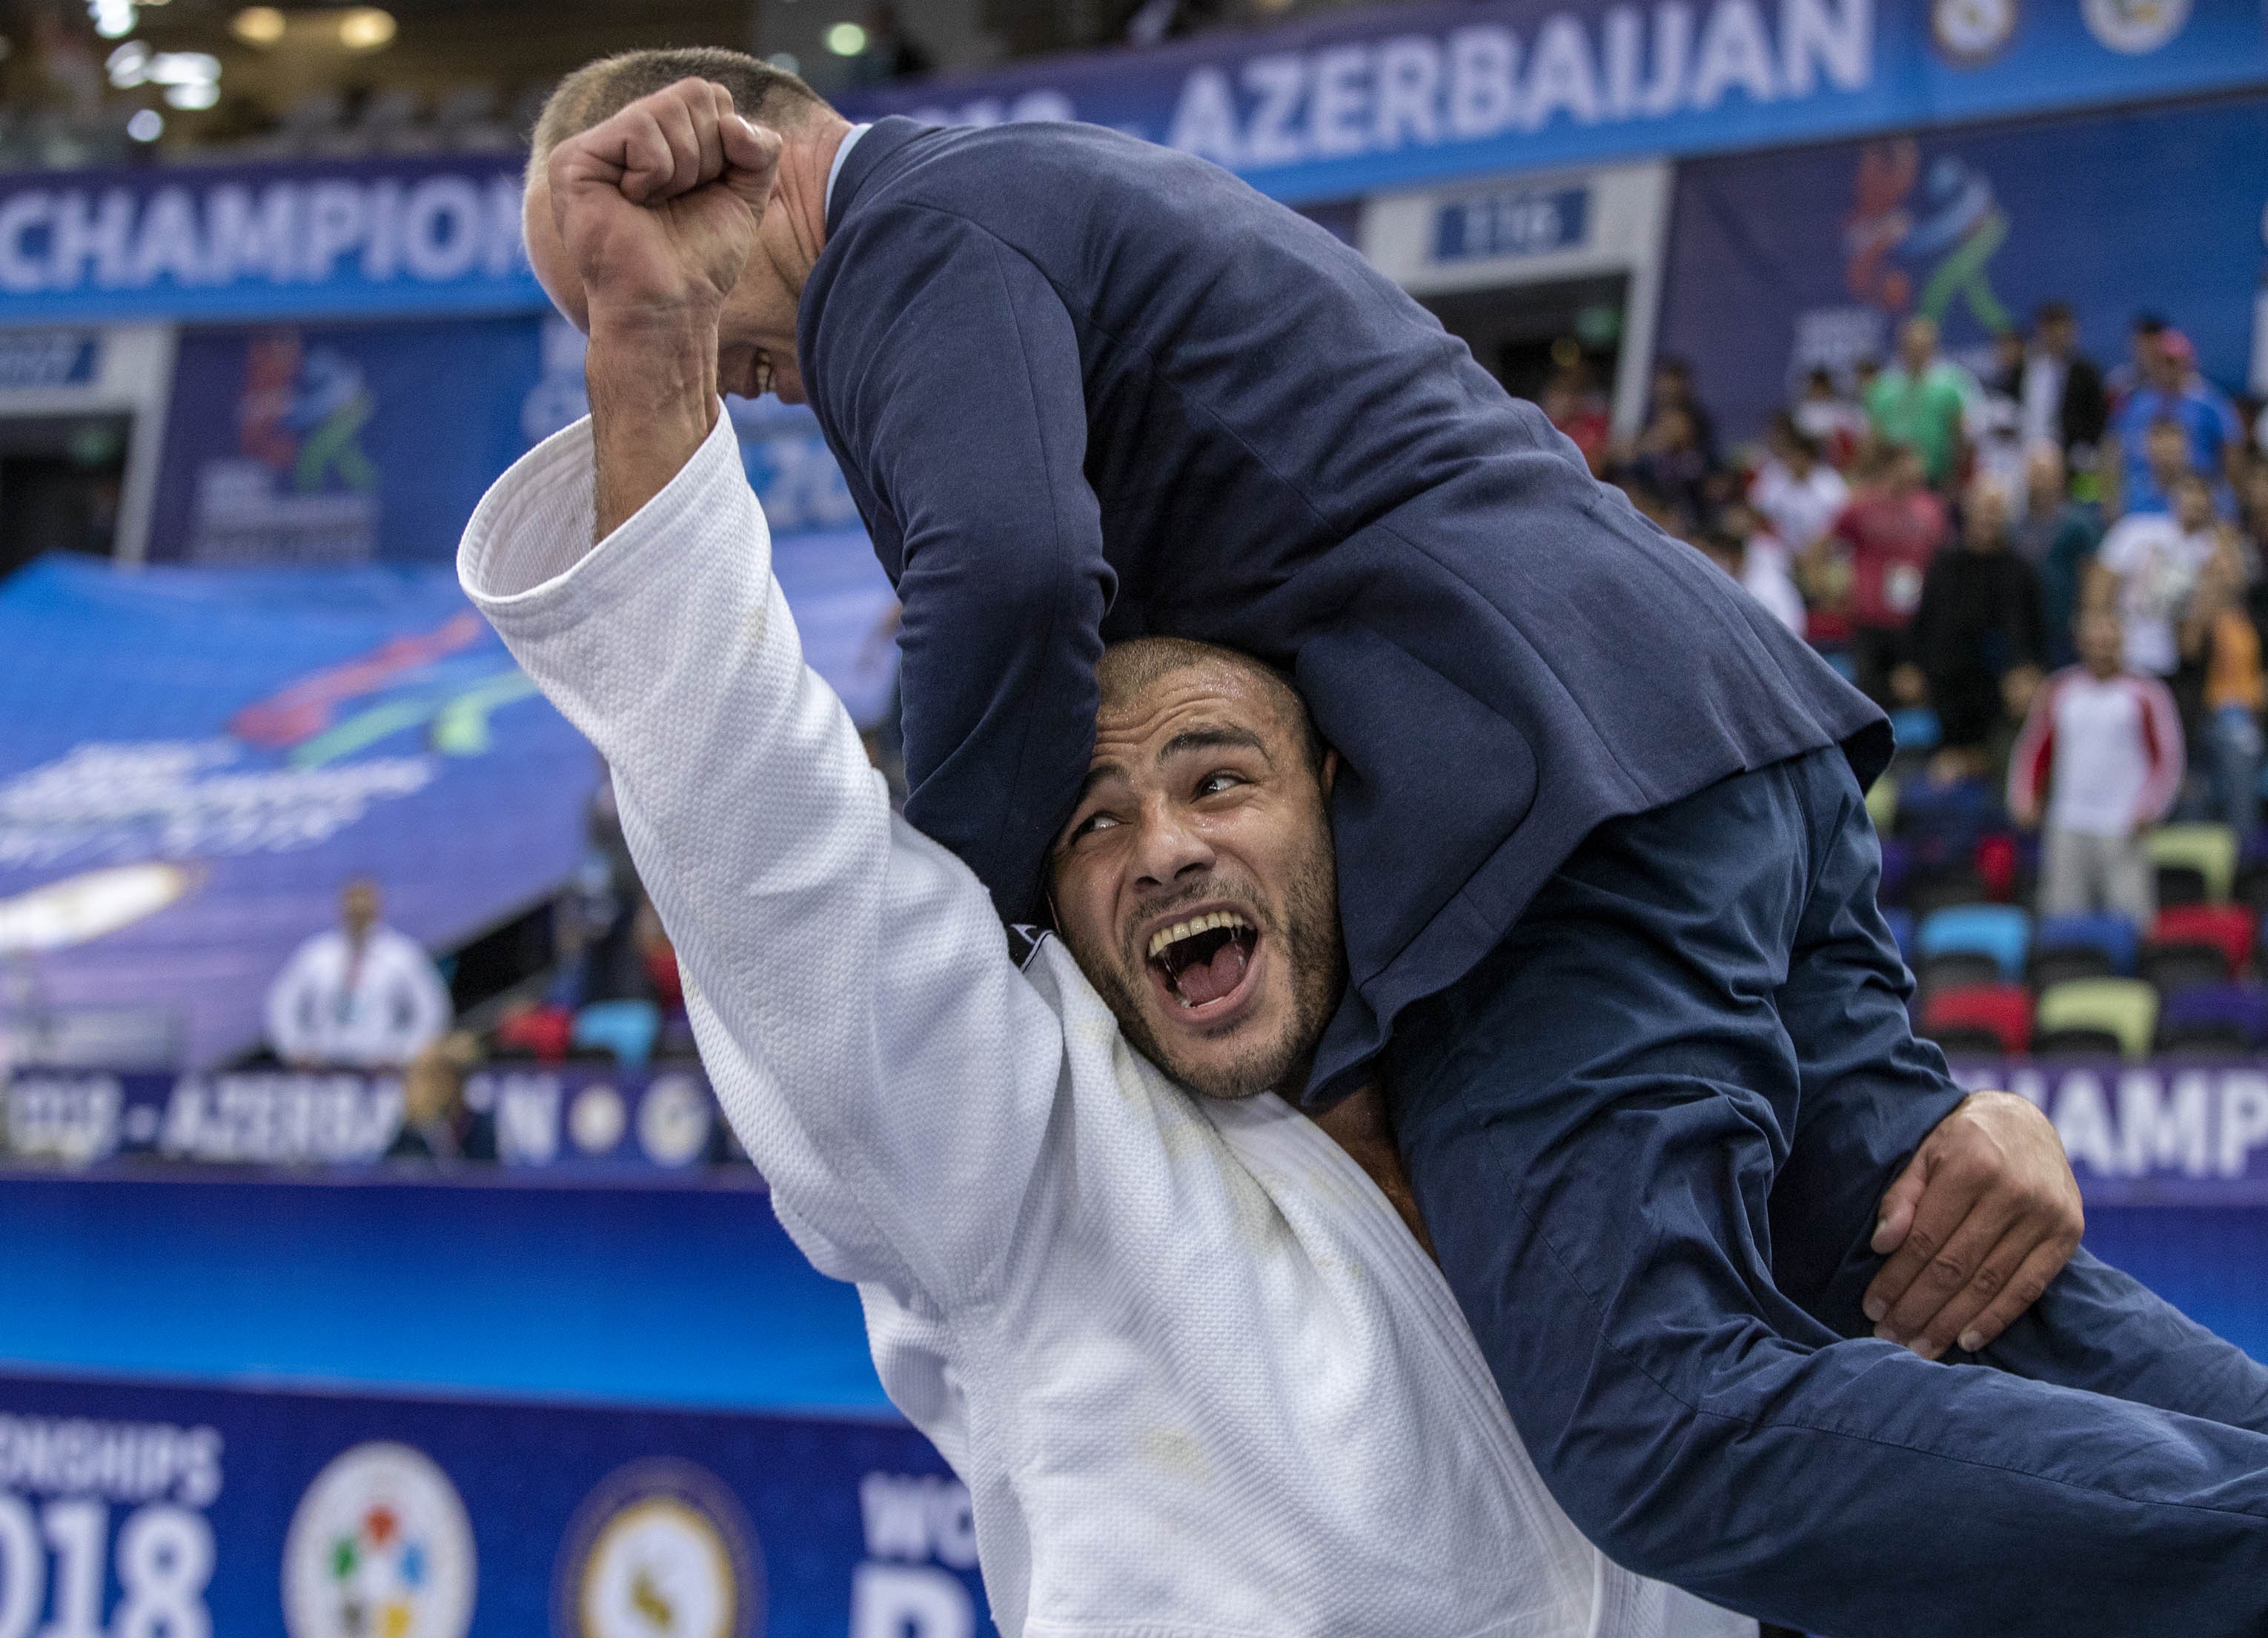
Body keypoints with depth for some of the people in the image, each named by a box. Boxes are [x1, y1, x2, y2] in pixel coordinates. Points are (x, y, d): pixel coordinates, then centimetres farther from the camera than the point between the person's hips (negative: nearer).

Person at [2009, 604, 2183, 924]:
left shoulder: (2145, 693, 1)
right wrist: (2023, 799, 2)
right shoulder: (2058, 691, 11)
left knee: (2130, 920, -10)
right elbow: (2031, 751, 18)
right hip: (2067, 831, 3)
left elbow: (2169, 757, -1)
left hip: (2124, 831, -3)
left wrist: (2148, 809, -14)